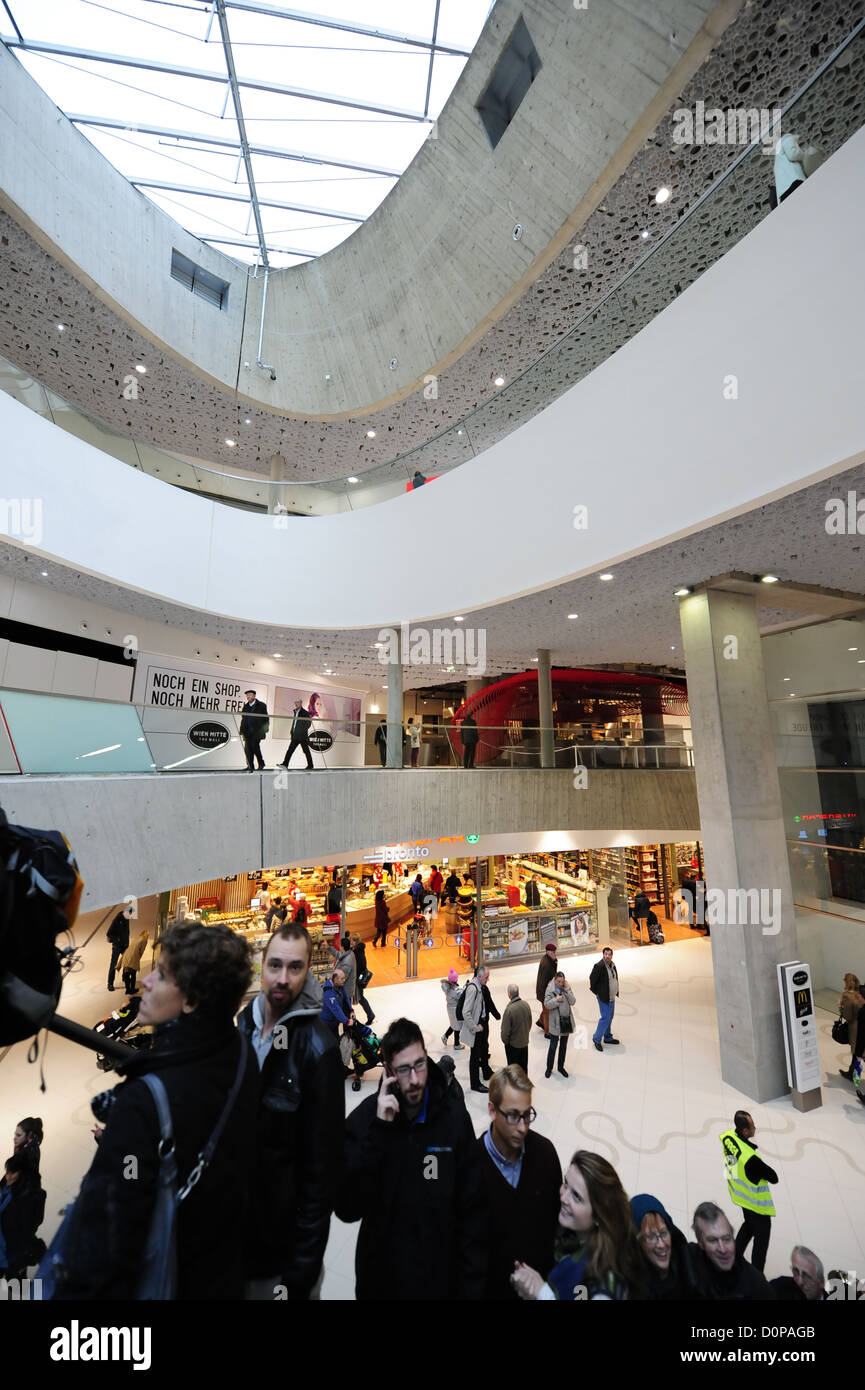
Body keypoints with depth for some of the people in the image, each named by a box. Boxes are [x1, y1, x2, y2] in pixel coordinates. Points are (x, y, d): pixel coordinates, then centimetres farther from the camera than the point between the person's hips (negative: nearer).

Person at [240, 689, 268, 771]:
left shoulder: (261, 705, 3)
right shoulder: (246, 706, 17)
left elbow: (266, 718, 2)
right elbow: (243, 720, 18)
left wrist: (265, 730, -5)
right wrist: (242, 731, 10)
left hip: (257, 731, -5)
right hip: (248, 732, 5)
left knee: (255, 747, -8)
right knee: (248, 749, 0)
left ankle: (261, 764, 11)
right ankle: (250, 766, 6)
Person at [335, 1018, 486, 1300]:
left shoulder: (453, 1115, -17)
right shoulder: (364, 1118, -18)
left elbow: (472, 1209, -7)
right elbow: (347, 1210, -21)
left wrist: (471, 1286, -5)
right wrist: (378, 1130, -31)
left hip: (441, 1277, 0)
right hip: (380, 1278, 0)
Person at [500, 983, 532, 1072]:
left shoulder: (509, 1009, -31)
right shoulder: (526, 1004, -13)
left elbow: (505, 1031, -21)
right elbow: (530, 1023, 4)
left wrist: (505, 1041, -1)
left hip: (513, 1045, -5)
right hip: (525, 1042, 5)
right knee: (524, 1067, 24)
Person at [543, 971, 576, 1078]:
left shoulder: (567, 987, -4)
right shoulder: (550, 989, -14)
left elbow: (573, 1002, -9)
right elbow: (546, 1004, -16)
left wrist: (567, 991, -21)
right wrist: (556, 1000, -30)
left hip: (567, 1020, 4)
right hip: (555, 1022, -3)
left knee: (564, 1045, 17)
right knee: (553, 1045, 6)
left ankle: (561, 1067, 35)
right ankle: (549, 1068, 24)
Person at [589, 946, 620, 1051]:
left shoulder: (612, 965, 4)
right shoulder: (599, 966, -23)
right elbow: (592, 980, -18)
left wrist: (616, 992, 14)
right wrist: (597, 993, -11)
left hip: (612, 997, 8)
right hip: (603, 998, -8)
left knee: (610, 1017, 18)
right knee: (605, 1018, -5)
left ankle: (608, 1037, 35)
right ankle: (596, 1039, 9)